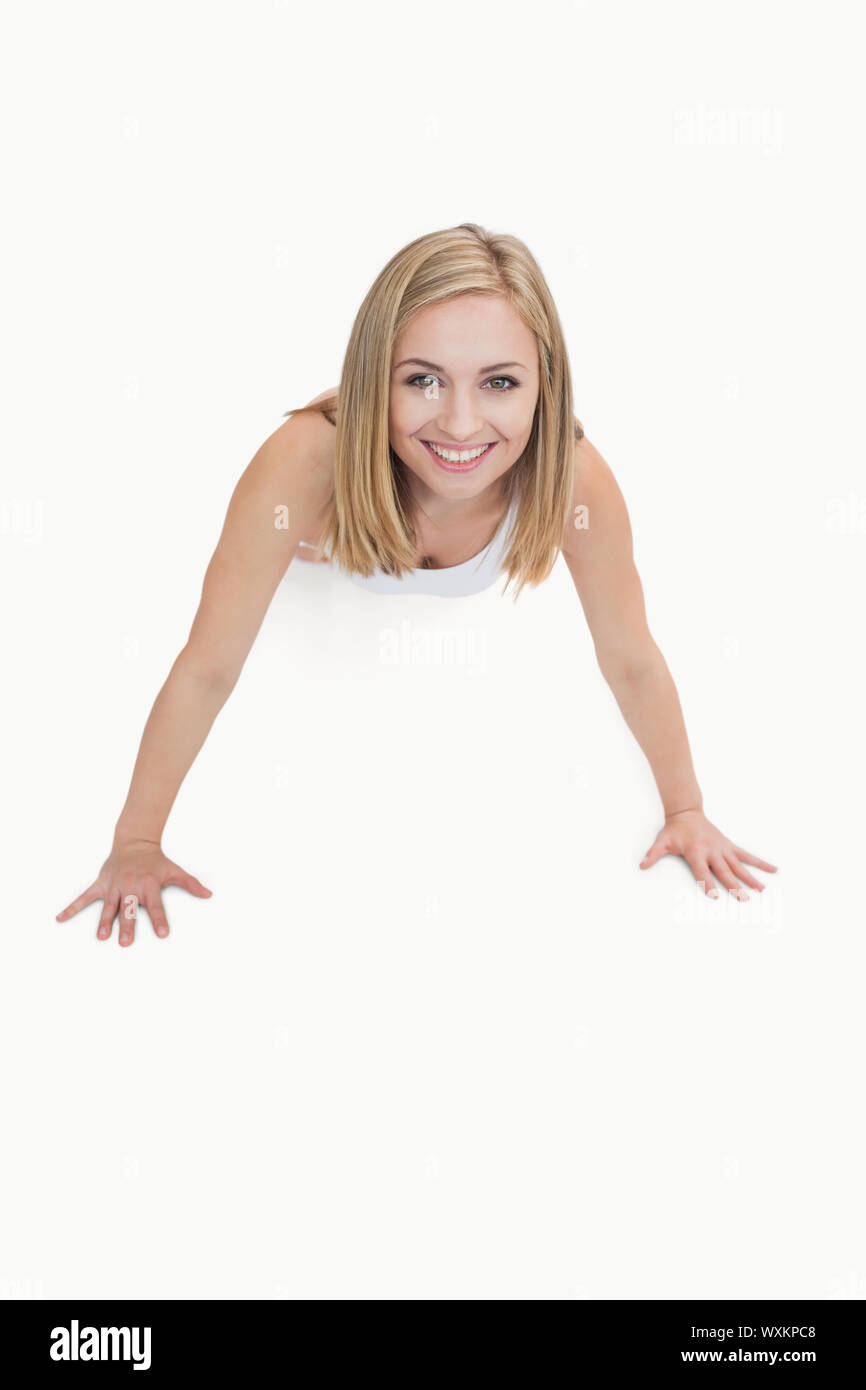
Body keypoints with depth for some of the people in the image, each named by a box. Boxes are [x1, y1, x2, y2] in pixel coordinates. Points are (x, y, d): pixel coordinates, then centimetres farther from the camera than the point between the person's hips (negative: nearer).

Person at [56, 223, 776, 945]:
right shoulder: (306, 460, -49)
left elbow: (632, 661, -28)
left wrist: (686, 810, -19)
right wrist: (137, 842, -32)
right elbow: (207, 668, -39)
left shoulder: (575, 476, -44)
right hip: (331, 554, -1)